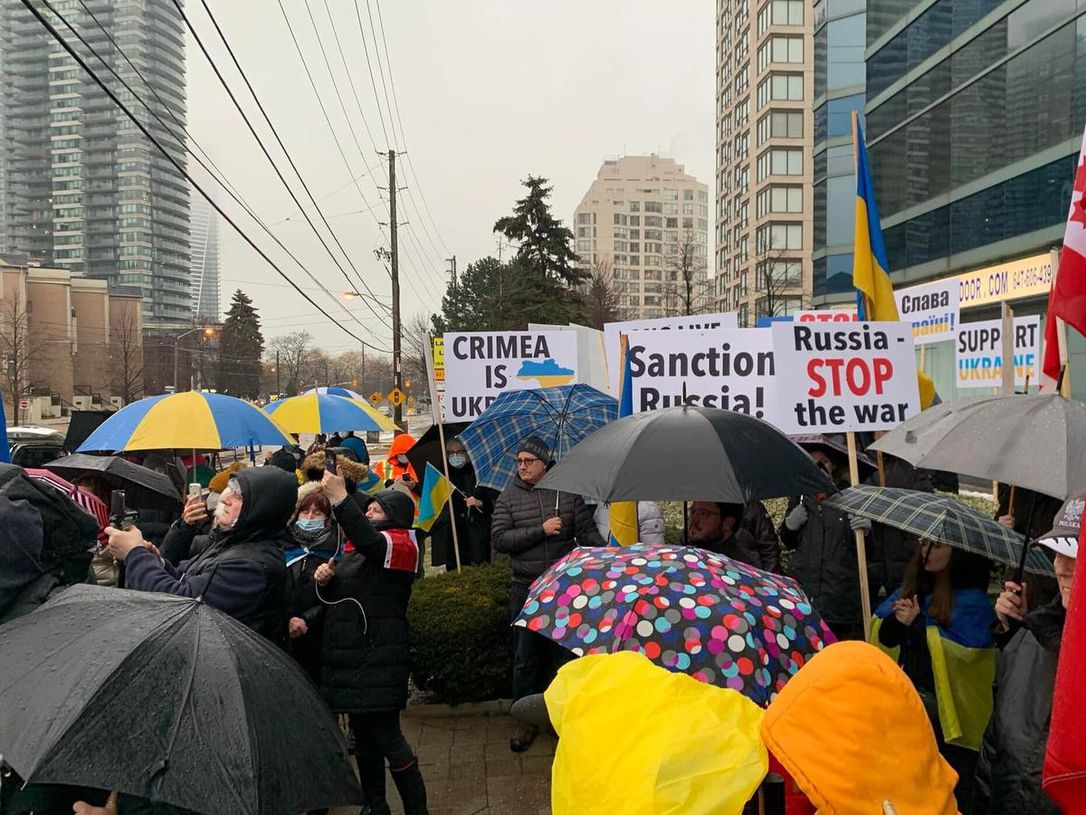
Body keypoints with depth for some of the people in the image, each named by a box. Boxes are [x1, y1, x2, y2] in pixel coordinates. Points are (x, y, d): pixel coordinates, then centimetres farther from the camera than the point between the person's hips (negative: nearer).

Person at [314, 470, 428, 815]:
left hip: (378, 656, -8)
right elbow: (336, 597, 20)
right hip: (350, 654, 8)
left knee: (386, 734, -5)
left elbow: (369, 541, -32)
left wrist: (340, 498, -35)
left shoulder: (401, 544, -9)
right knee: (362, 733, 16)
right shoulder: (355, 549, 15)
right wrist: (325, 581, -2)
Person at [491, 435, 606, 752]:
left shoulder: (567, 493, 3)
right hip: (526, 589, 0)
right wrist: (540, 530, -15)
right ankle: (526, 719, 21)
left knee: (561, 653, 9)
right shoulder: (508, 497, 1)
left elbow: (586, 532, 2)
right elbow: (499, 539, -8)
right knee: (525, 657, 6)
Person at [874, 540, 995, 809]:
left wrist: (917, 624, -22)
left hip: (950, 712, -6)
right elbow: (884, 636, 4)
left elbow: (963, 649, -23)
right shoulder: (912, 587, 8)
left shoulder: (972, 600, -10)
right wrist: (896, 620, -17)